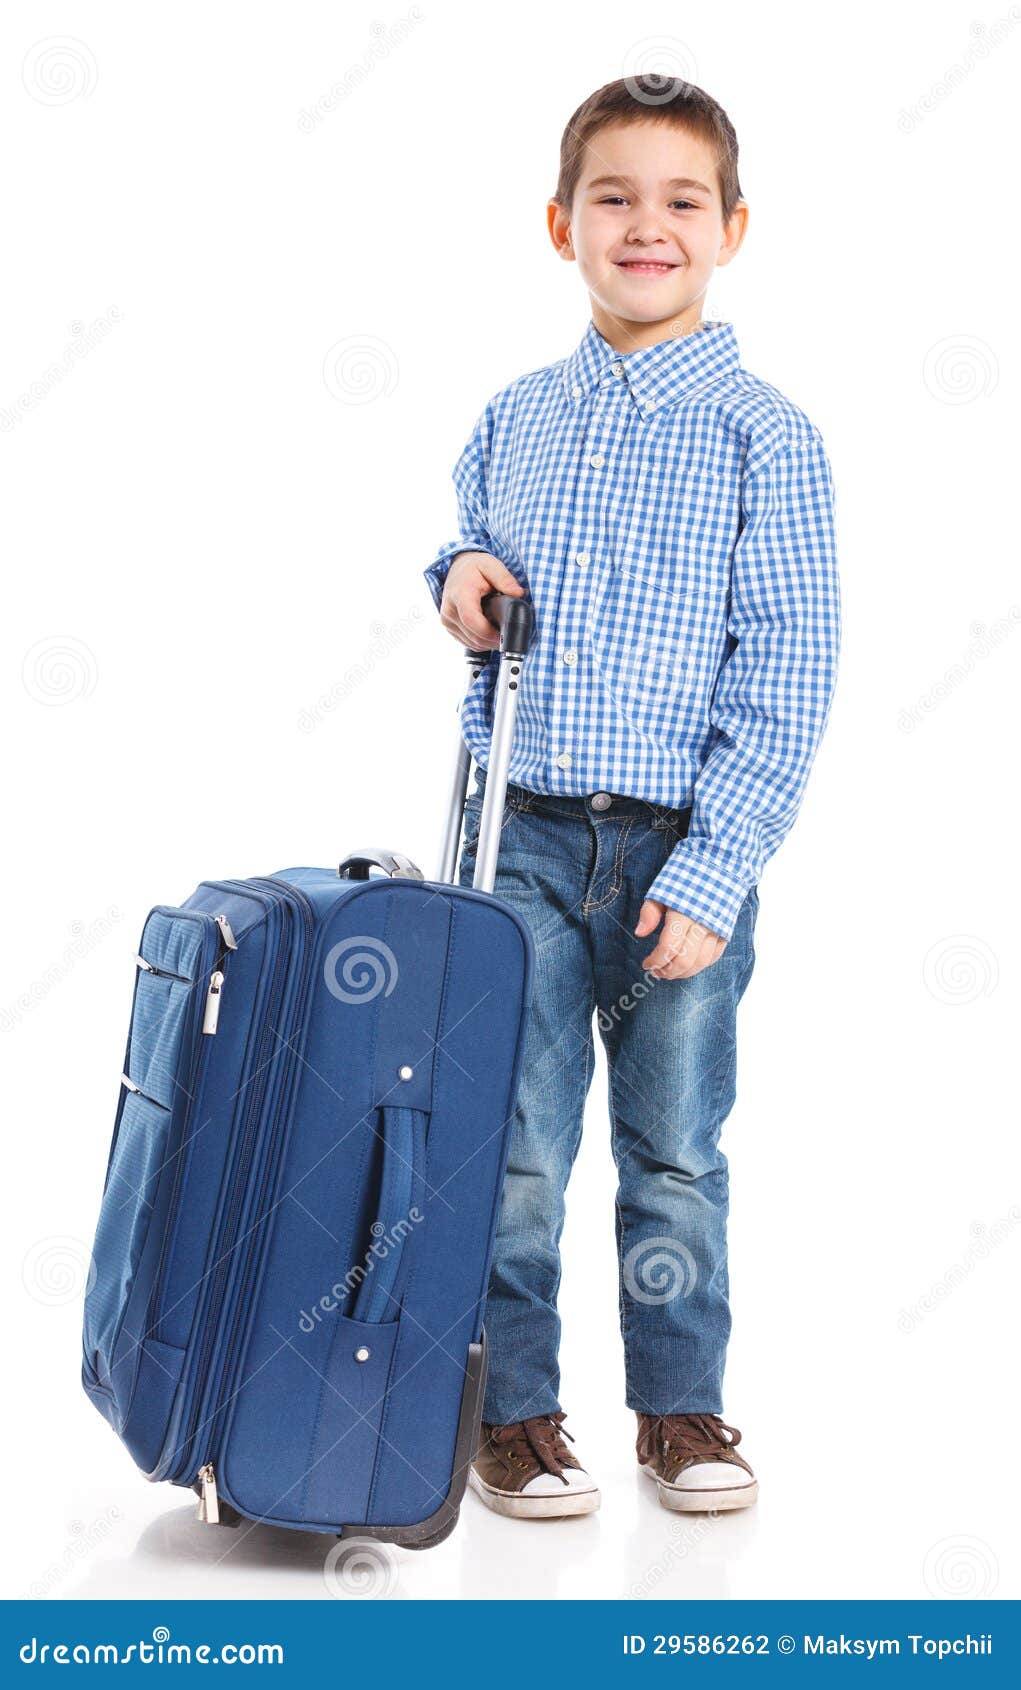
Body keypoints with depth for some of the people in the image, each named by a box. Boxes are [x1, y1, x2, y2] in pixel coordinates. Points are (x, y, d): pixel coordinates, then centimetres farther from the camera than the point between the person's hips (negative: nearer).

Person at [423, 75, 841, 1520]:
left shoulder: (767, 437, -5)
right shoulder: (515, 420, 8)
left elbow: (786, 682, -9)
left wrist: (713, 870, -15)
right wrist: (461, 580, 0)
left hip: (684, 846, -2)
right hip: (520, 834, 3)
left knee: (677, 1148, 10)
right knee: (513, 1145, 4)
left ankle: (683, 1403, 27)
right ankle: (514, 1412, 20)